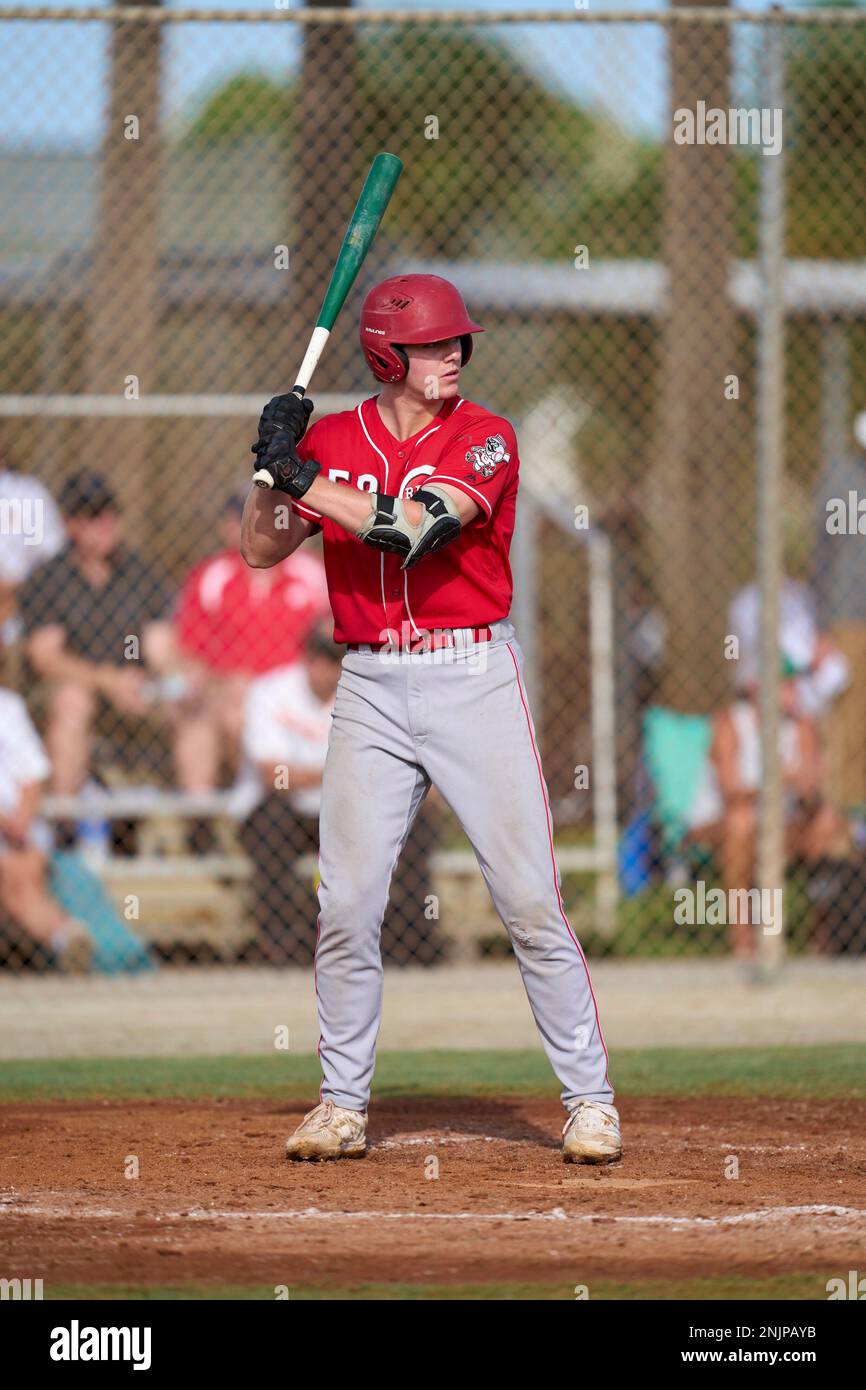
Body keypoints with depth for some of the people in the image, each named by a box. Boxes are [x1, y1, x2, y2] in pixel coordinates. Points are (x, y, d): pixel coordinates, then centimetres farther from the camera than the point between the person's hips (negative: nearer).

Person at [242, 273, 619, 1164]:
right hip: (372, 690, 3)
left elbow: (415, 530, -20)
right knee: (347, 906, -1)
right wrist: (274, 460, -5)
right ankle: (342, 1106, 11)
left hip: (473, 680, -3)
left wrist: (301, 475, -17)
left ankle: (589, 1097, 3)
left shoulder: (485, 438, -6)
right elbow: (260, 550, 10)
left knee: (530, 899, -5)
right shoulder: (332, 440, 7)